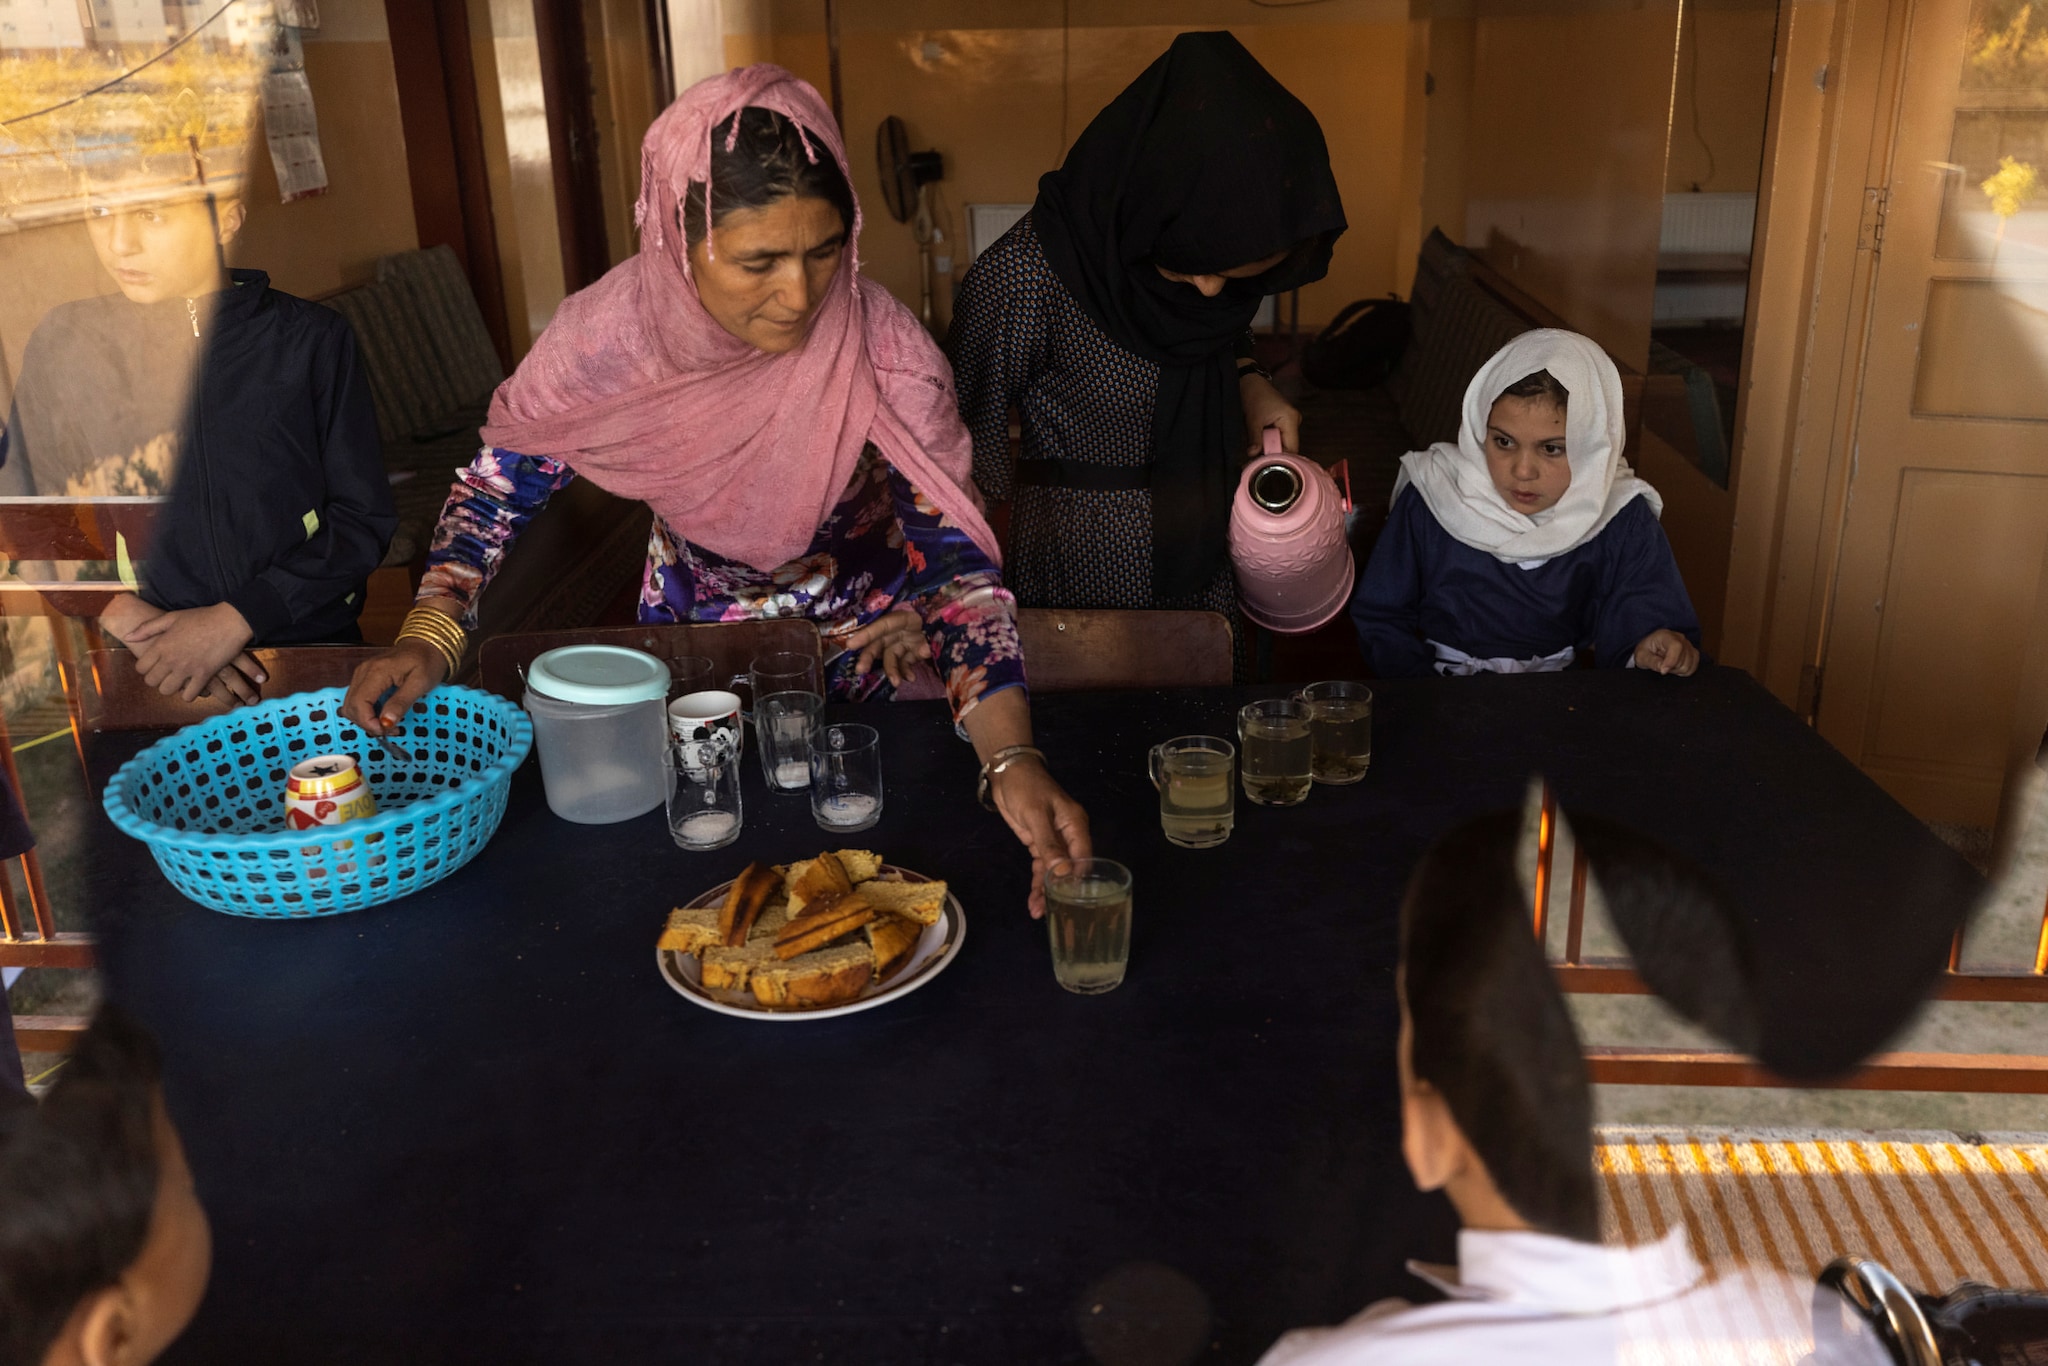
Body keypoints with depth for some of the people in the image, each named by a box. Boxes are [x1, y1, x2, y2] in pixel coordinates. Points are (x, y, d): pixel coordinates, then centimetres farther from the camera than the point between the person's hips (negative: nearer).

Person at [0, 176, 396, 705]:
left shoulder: (311, 339, 1)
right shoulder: (63, 346, 6)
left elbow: (365, 518, 1)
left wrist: (236, 619, -8)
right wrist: (120, 615, -5)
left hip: (313, 651, -2)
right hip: (147, 677, 2)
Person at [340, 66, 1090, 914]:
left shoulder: (885, 356, -33)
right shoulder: (609, 334, -27)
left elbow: (959, 565, -32)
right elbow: (500, 480, -10)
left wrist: (1013, 760, -45)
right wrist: (429, 637, -24)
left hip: (865, 634, -1)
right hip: (692, 625, 2)